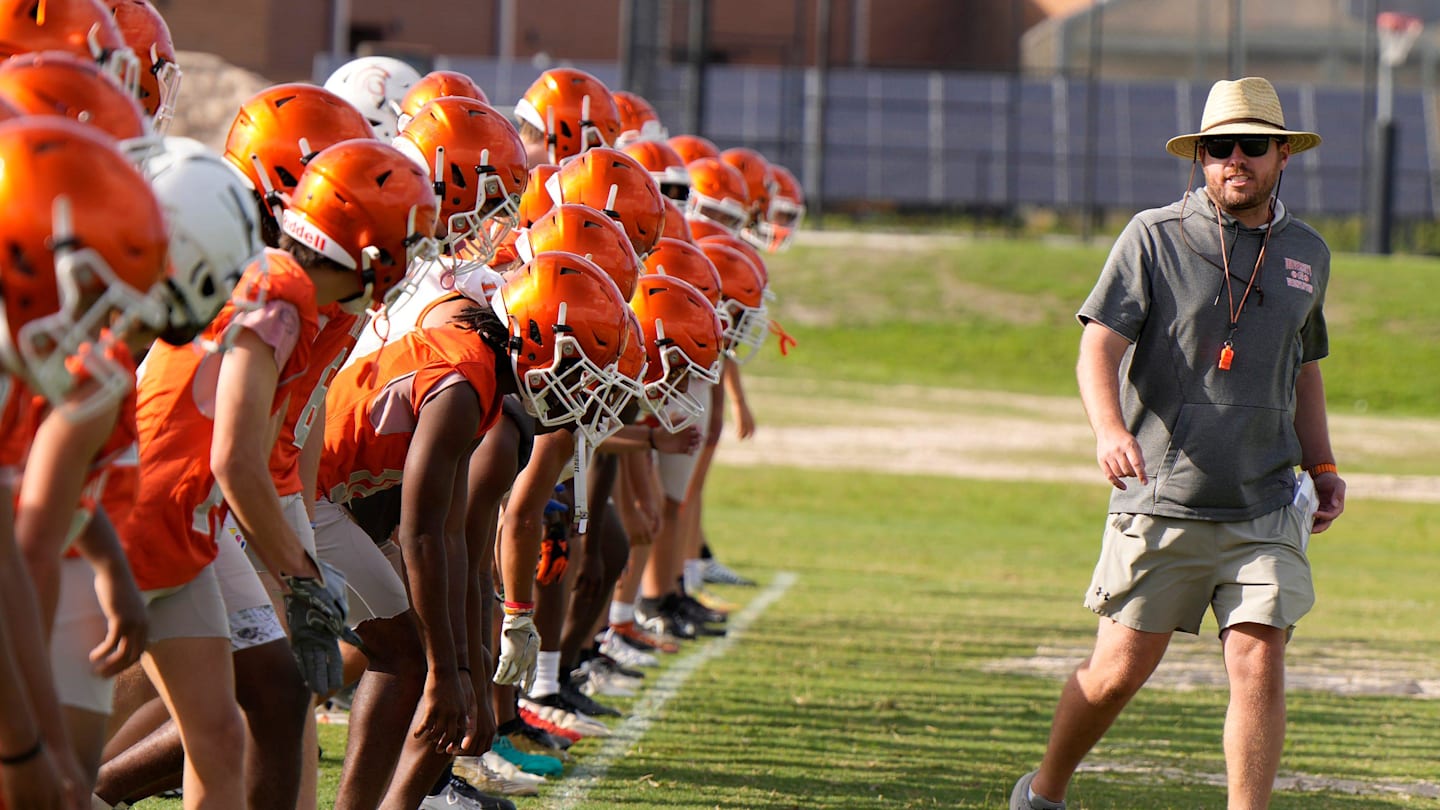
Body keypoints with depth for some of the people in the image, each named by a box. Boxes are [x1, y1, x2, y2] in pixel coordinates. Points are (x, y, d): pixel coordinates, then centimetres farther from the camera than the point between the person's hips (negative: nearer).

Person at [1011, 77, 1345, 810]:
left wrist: (1322, 465, 16)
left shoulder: (1306, 253, 12)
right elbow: (1100, 345, -11)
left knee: (1259, 661, -11)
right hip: (1160, 500, -3)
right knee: (1121, 668, 4)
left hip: (1264, 507, 3)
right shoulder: (1154, 237, -2)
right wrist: (1109, 429, -29)